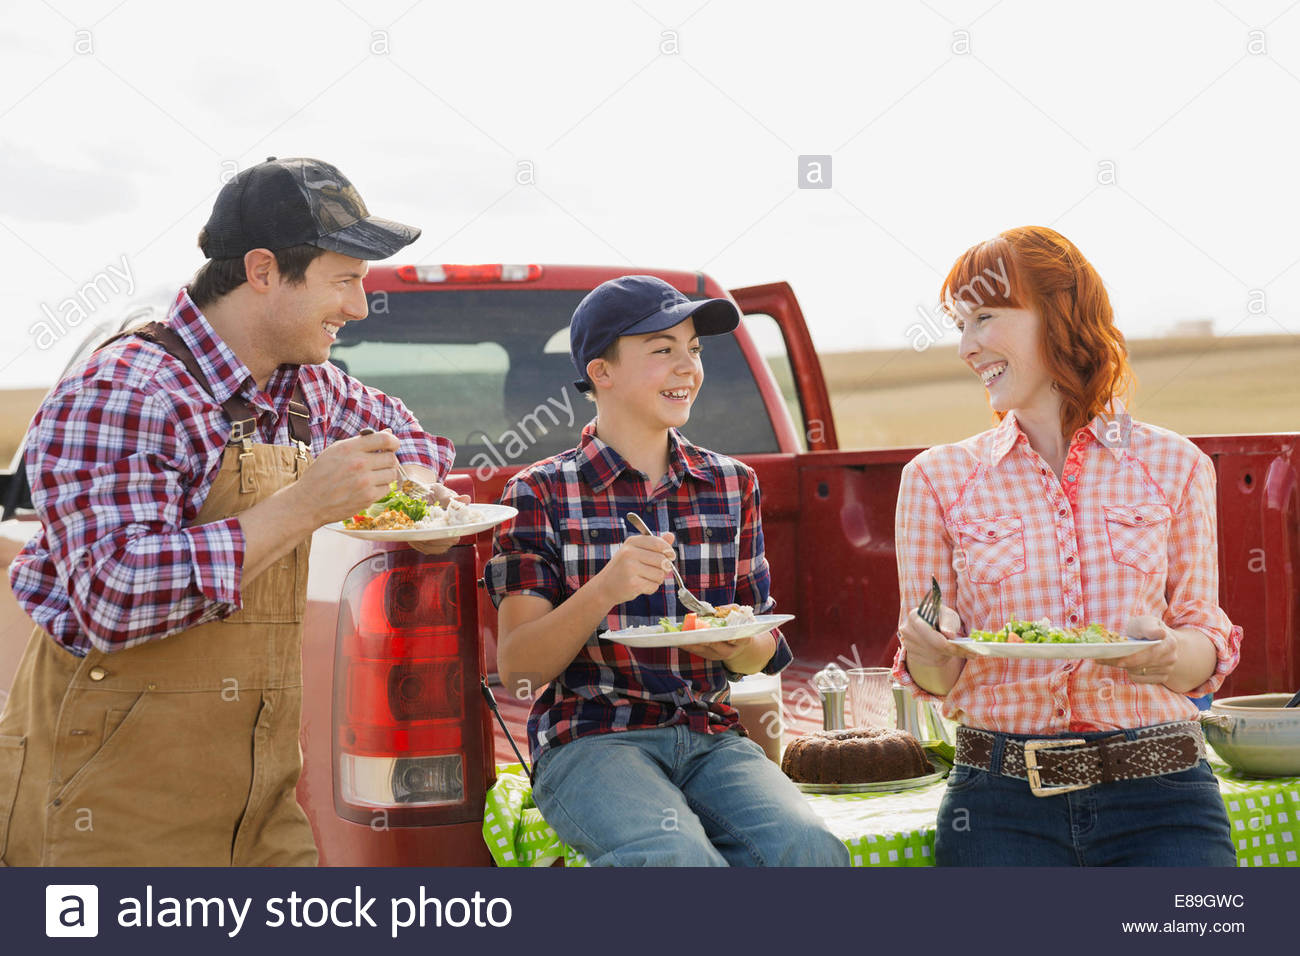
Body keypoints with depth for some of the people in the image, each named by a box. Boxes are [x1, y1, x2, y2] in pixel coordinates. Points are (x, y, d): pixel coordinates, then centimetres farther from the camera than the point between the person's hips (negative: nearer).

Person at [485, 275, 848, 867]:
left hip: (711, 737, 4)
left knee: (810, 850, -27)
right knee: (681, 860, -35)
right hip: (590, 739, -4)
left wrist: (743, 649, -6)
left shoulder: (731, 484, 15)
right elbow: (515, 669, -4)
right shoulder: (540, 494, 3)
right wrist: (604, 589, -20)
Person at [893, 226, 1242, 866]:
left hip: (1159, 794, 0)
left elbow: (1207, 645, 10)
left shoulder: (1172, 466, 7)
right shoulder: (939, 478, 7)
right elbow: (937, 682, 10)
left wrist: (1174, 654, -13)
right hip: (1002, 805, 0)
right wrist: (929, 651, -14)